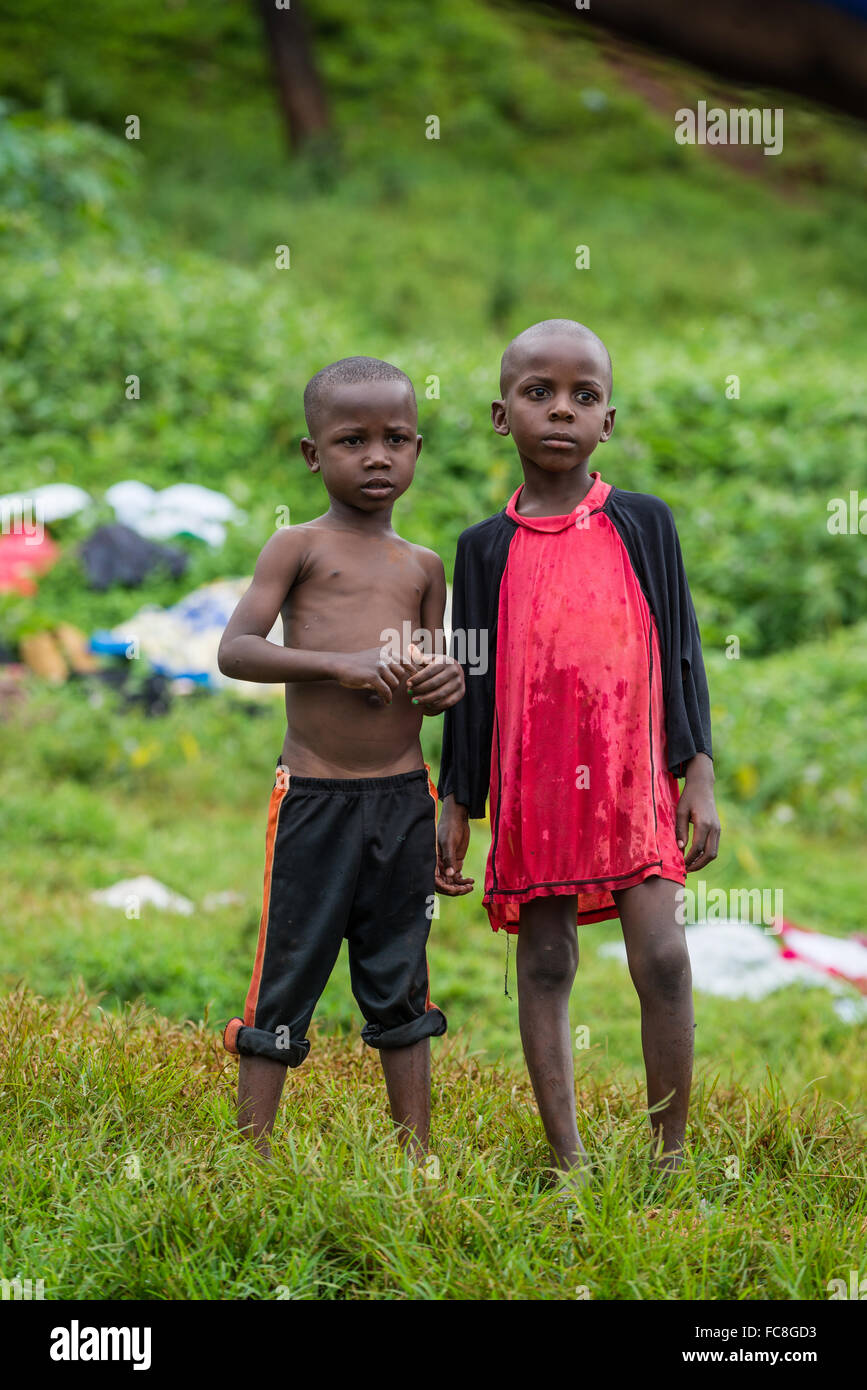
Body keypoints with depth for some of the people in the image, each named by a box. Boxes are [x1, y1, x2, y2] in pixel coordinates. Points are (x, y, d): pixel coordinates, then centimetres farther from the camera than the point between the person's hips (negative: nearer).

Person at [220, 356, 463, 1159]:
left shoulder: (423, 567, 13)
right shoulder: (299, 548, -1)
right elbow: (234, 650, -11)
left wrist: (450, 685, -2)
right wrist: (338, 661, -22)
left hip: (404, 798, 4)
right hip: (314, 797, -4)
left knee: (399, 982, 12)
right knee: (287, 977, 1)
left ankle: (418, 1155, 20)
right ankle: (253, 1154, 9)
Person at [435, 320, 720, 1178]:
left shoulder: (644, 525, 5)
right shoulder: (486, 548, 5)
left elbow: (680, 653, 7)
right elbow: (470, 682, 9)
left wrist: (700, 778, 2)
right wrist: (454, 806, 6)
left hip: (633, 782, 0)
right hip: (531, 786, 1)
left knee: (662, 956, -8)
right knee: (545, 962, 5)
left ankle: (671, 1155, 4)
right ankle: (567, 1161, 13)